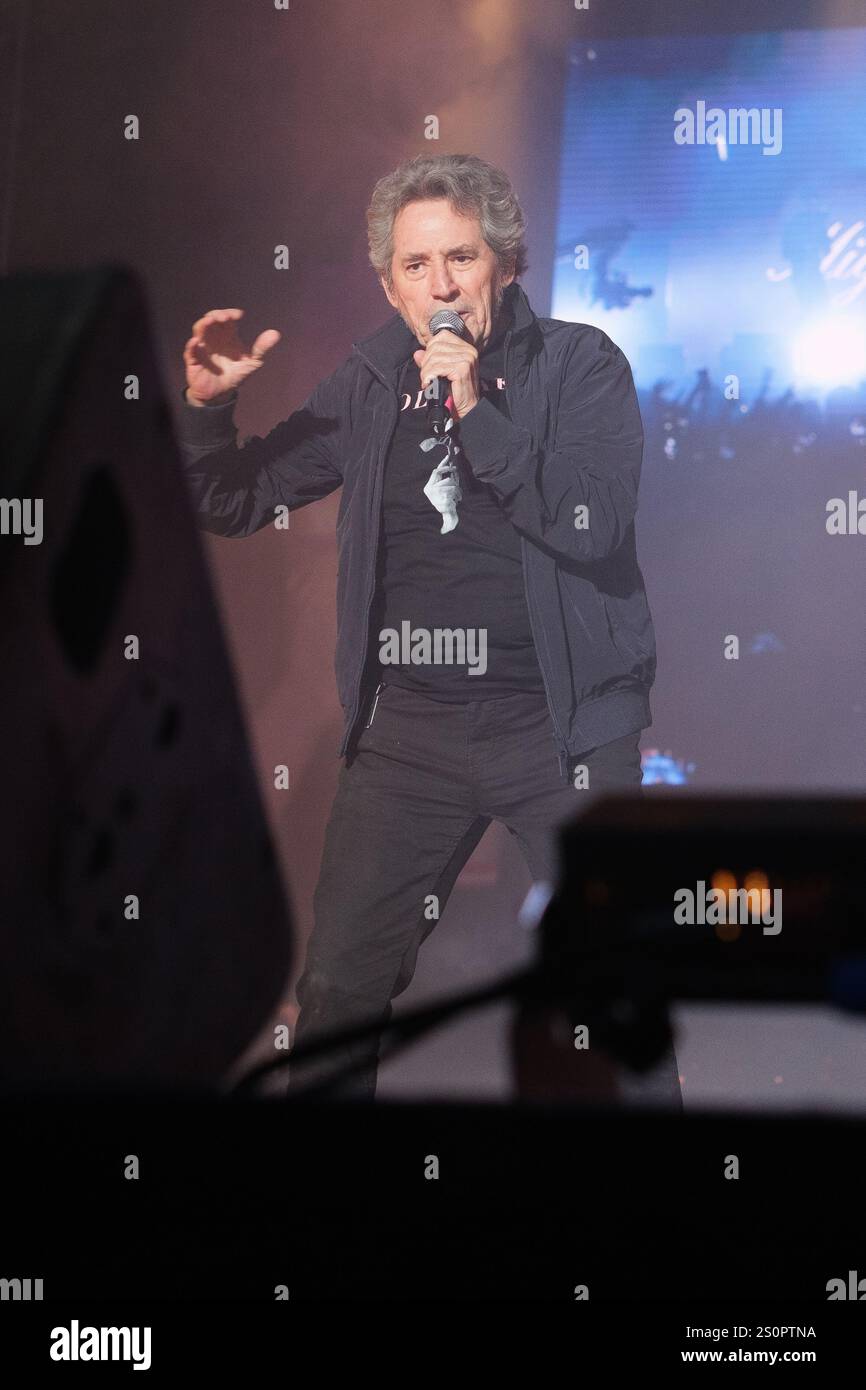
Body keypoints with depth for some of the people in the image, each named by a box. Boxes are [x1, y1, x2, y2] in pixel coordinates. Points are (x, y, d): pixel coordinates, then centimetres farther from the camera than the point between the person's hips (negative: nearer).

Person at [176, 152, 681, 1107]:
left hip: (561, 724, -3)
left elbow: (594, 526, -17)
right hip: (409, 728, 3)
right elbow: (234, 505, 9)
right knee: (339, 990, 4)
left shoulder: (578, 365, -3)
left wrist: (477, 413, -22)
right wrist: (206, 405, -9)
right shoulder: (371, 384, 6)